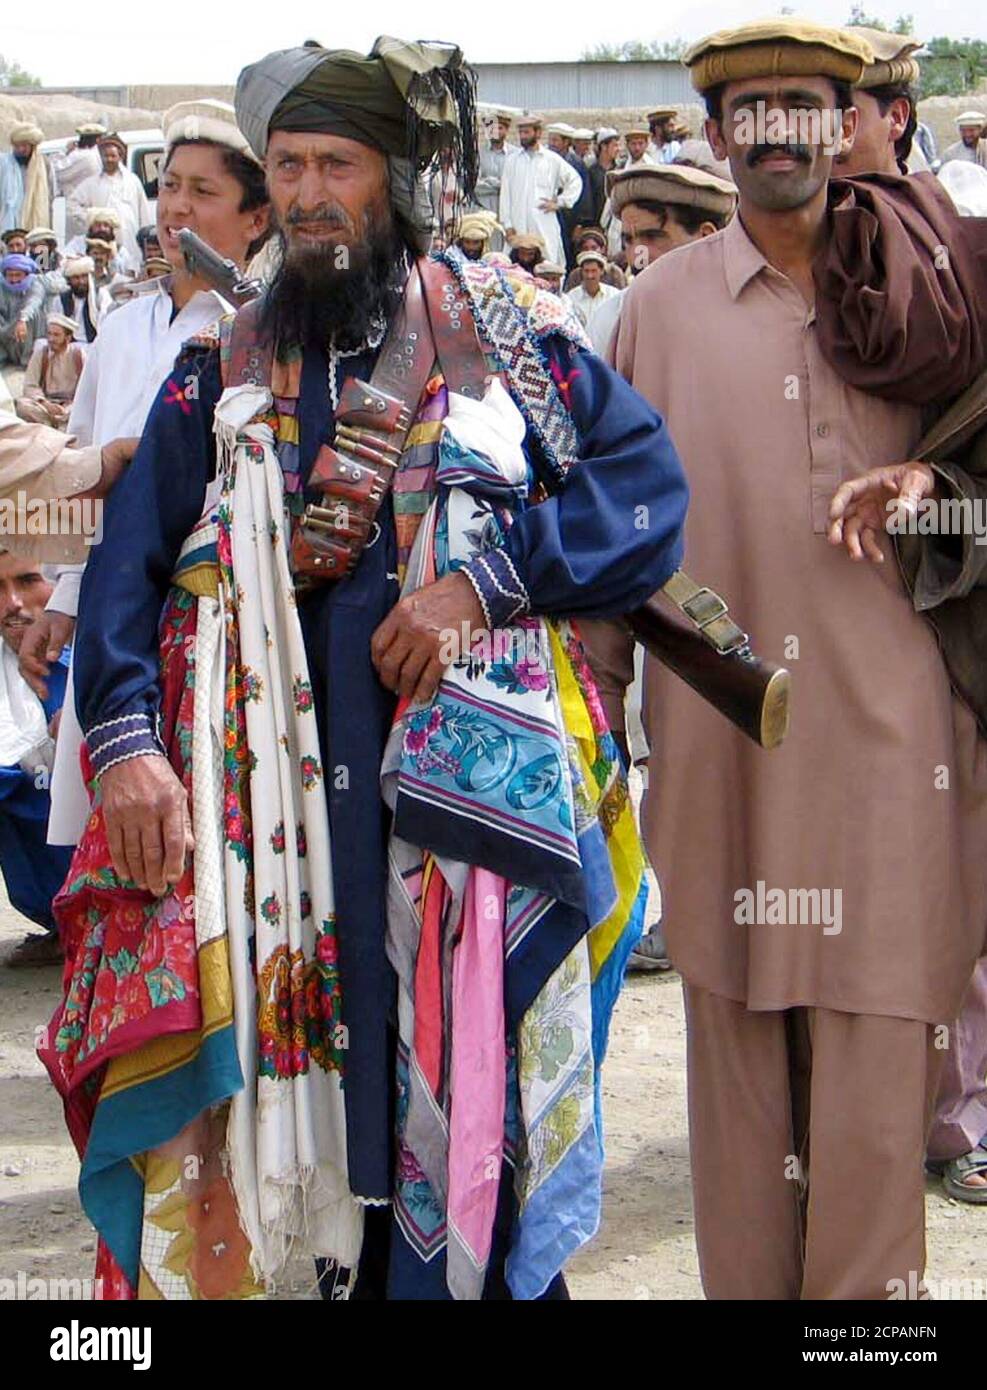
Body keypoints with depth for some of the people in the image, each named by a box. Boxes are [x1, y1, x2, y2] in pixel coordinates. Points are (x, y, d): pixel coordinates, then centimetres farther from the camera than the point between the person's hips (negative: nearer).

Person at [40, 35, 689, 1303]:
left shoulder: (505, 330, 5)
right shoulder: (227, 366, 12)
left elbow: (651, 484, -3)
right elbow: (131, 558, 5)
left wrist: (483, 578, -14)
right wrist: (126, 736, -9)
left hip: (475, 763, -2)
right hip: (297, 784, 2)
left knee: (475, 1071, -1)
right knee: (343, 1068, 6)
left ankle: (489, 1271, 16)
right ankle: (366, 1266, 21)